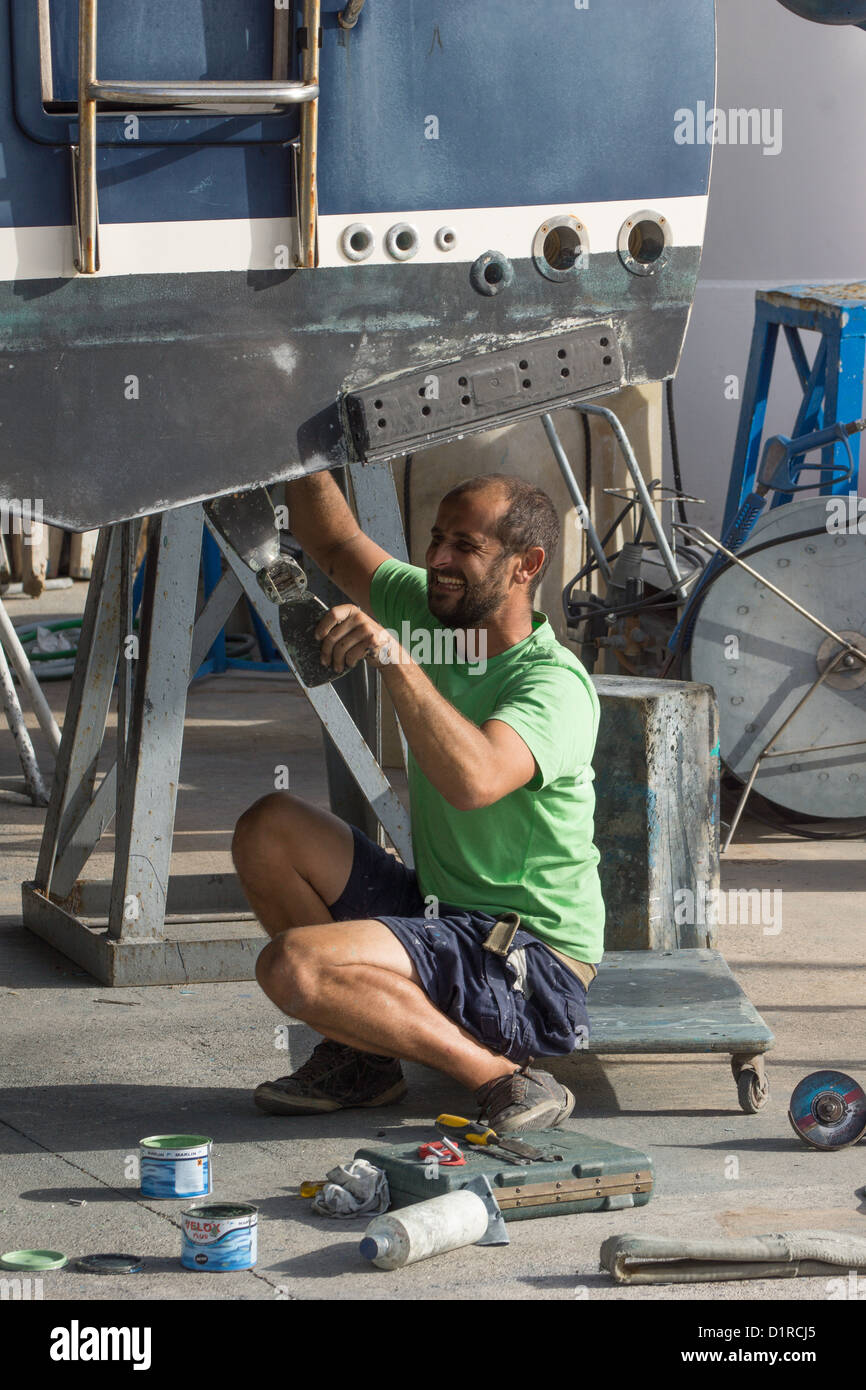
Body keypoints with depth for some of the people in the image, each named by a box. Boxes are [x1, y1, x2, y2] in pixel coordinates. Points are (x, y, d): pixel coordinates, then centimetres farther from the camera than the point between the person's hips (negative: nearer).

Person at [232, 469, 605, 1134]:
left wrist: (395, 657, -44)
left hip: (532, 959, -9)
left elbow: (473, 780, -41)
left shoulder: (556, 685, -22)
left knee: (292, 965, -25)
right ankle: (359, 1058, 8)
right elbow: (333, 542, 15)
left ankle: (502, 1074, -14)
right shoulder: (431, 613, 3)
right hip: (438, 907, 9)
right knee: (269, 827, 5)